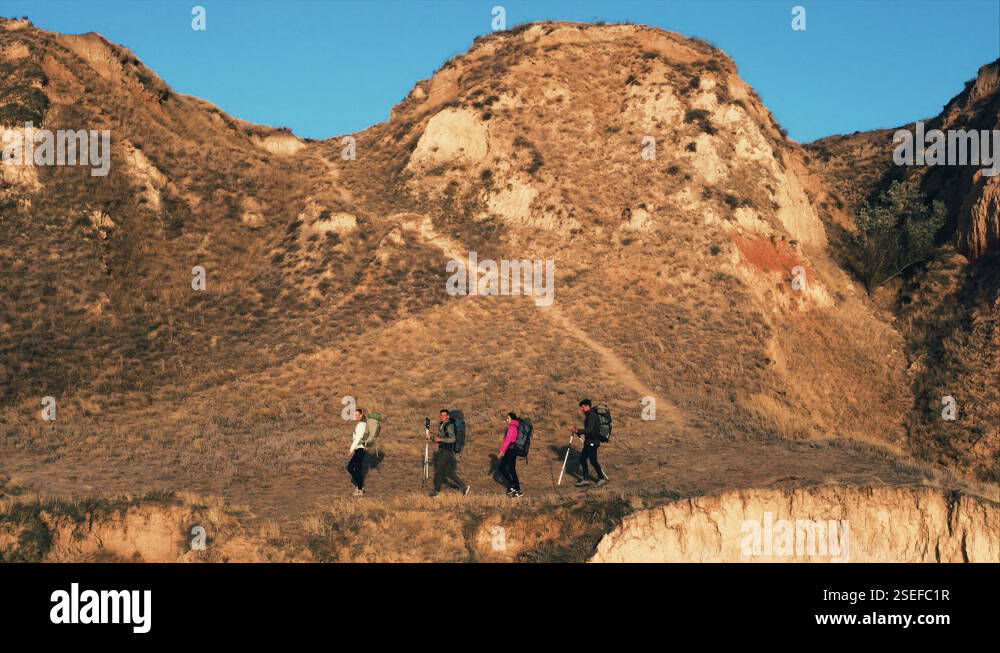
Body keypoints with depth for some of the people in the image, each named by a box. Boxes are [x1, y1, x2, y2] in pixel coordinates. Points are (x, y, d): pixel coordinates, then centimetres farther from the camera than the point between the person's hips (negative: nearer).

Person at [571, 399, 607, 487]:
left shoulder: (591, 415, -16)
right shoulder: (588, 415, 15)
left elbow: (590, 430, -24)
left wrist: (578, 431, -18)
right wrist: (579, 432, 16)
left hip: (592, 442, -10)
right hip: (588, 442, 10)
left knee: (593, 460, -6)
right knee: (582, 459, 9)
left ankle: (602, 479, 3)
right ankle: (586, 480, 12)